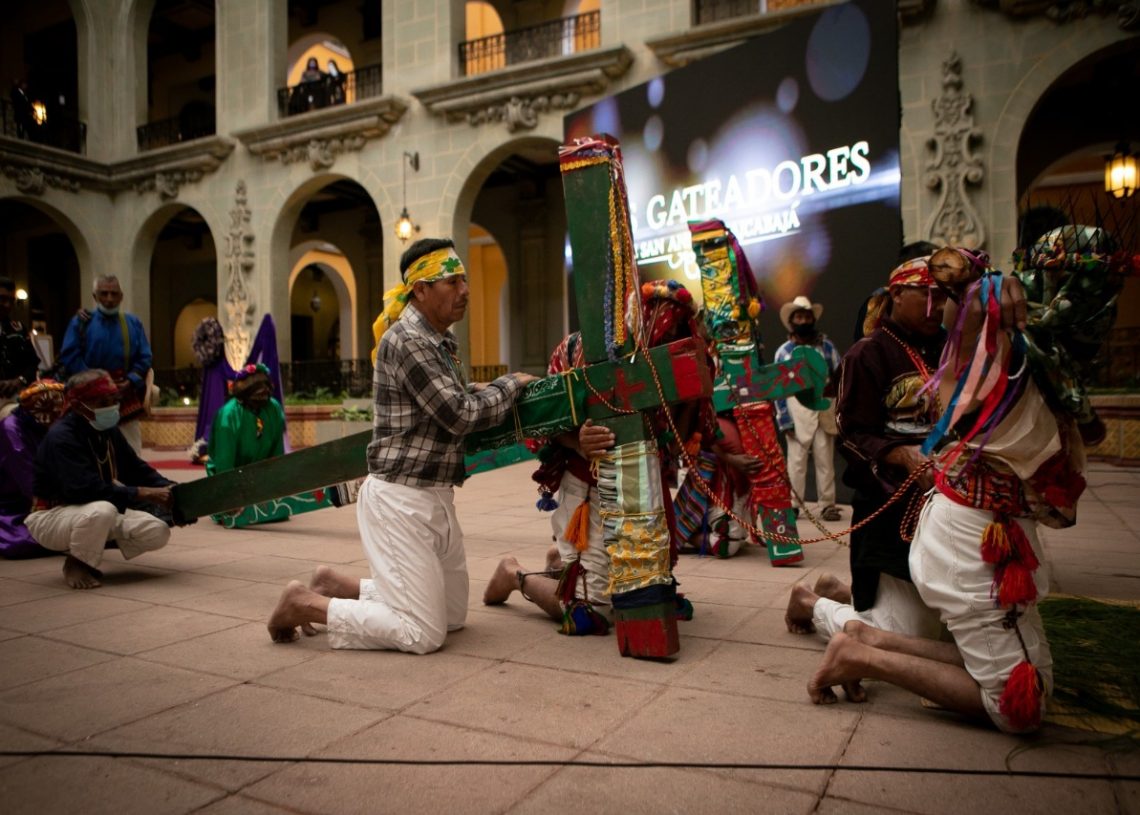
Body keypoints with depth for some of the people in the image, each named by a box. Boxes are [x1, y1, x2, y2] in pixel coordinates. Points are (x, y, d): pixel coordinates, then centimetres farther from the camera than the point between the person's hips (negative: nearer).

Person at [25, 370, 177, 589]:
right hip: (52, 516, -8)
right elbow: (85, 489, -35)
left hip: (100, 512, 8)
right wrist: (143, 494, -38)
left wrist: (169, 490, -16)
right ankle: (76, 564, -9)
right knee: (102, 511, -40)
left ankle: (85, 558, 10)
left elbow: (138, 470, 3)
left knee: (158, 532, -9)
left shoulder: (108, 431, 1)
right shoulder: (61, 437, -23)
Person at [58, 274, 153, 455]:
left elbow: (144, 357, 5)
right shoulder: (81, 322, 2)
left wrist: (130, 381, -10)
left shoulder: (133, 323, 8)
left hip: (126, 396, 1)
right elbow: (69, 357, -3)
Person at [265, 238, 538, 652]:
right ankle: (304, 604, 7)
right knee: (423, 634, -6)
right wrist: (510, 384, -6)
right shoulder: (407, 341, -17)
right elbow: (460, 416, -19)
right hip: (401, 500, -10)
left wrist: (486, 392, 3)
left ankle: (334, 585, 23)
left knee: (453, 614, 18)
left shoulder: (442, 341, 13)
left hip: (434, 498, 10)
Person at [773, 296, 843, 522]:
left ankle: (828, 505, 11)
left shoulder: (826, 346, 8)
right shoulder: (783, 351, 3)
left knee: (825, 460, 4)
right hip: (798, 413, -1)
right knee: (796, 460, 0)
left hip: (824, 411, 1)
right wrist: (785, 420, -4)